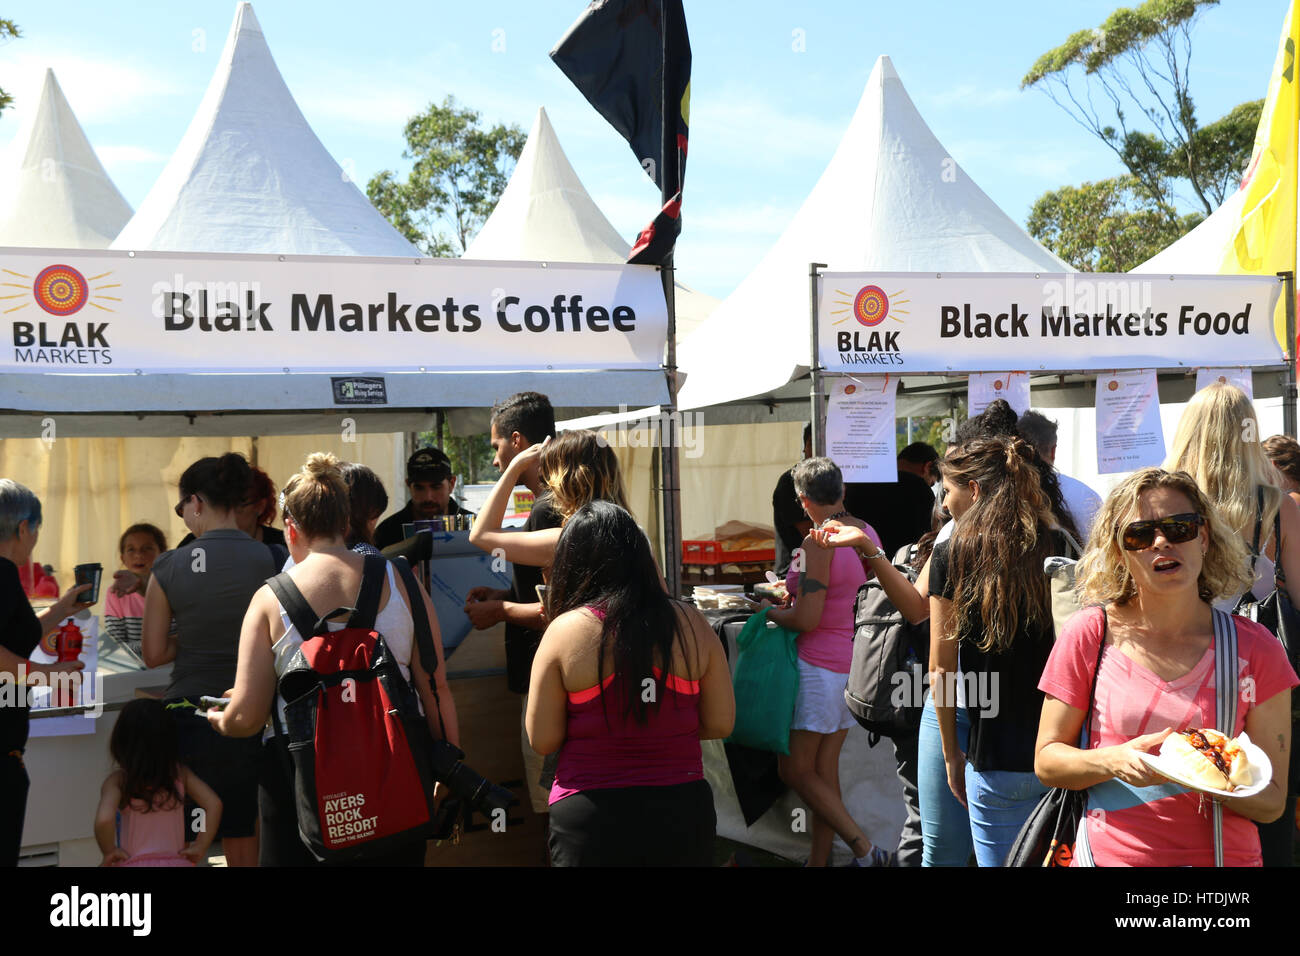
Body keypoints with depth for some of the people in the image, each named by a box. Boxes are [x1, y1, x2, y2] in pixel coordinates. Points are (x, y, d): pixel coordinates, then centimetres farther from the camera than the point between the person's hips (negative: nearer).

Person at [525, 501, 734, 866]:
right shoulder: (692, 624, -5)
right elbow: (720, 723, 0)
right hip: (681, 810, 2)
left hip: (590, 820, -2)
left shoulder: (566, 630, -11)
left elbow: (542, 740, -8)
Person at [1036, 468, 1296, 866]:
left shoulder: (1256, 650, -8)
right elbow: (1046, 761, -6)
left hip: (1224, 853, 1)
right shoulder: (1089, 634, -10)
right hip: (1109, 854, 0)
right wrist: (1114, 762, -23)